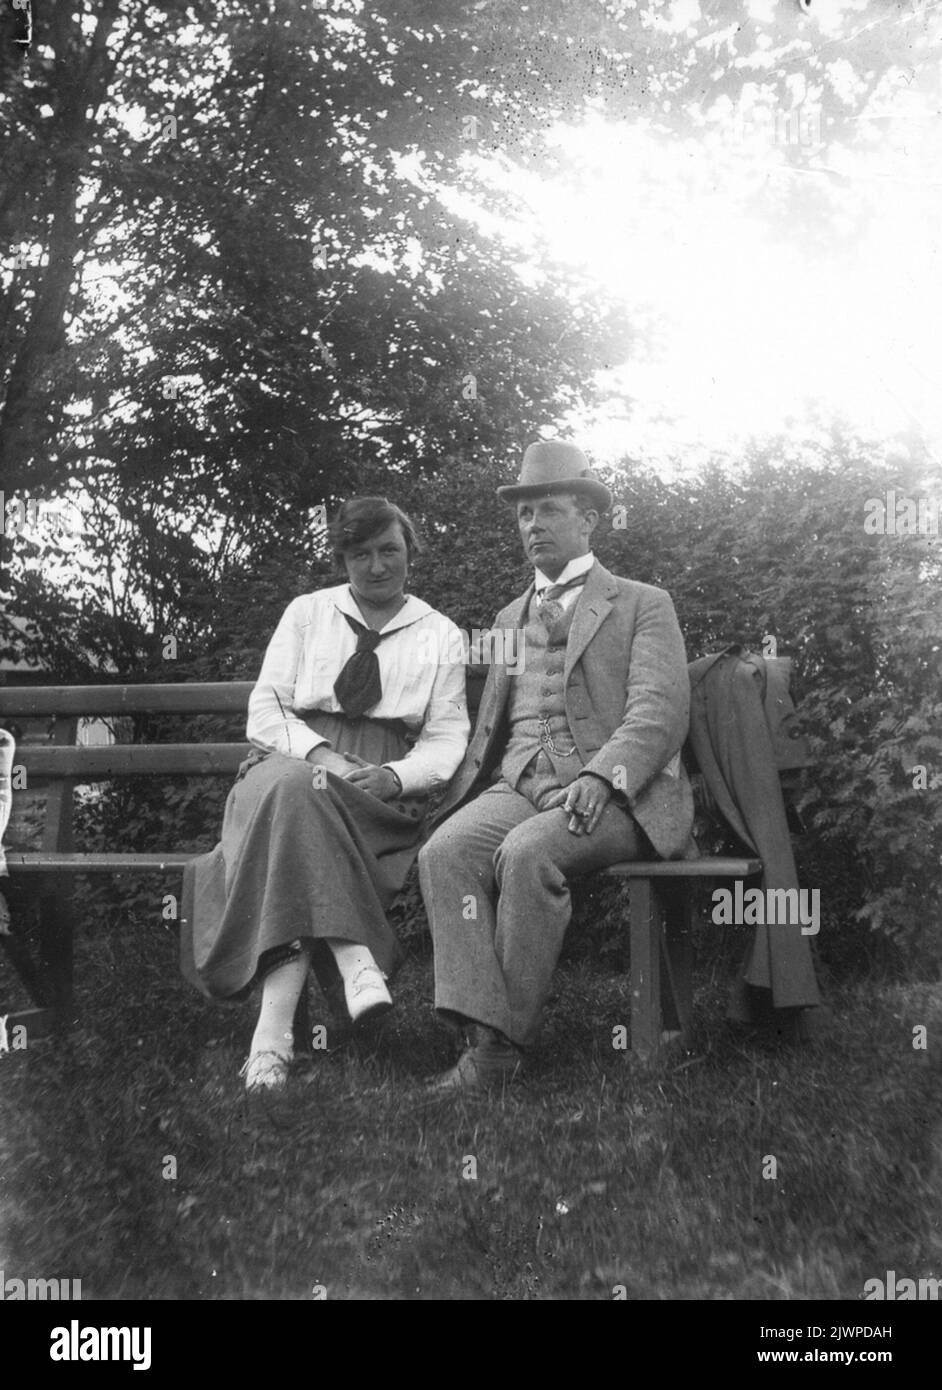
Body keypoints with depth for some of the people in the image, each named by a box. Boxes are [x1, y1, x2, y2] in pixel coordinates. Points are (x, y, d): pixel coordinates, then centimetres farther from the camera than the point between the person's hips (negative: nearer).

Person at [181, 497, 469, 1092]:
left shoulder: (441, 636, 12)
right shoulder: (306, 613, 14)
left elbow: (447, 738, 6)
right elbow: (266, 710, 7)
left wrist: (393, 776, -16)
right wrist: (321, 755, -13)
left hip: (384, 793, -1)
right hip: (292, 768, 1)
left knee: (301, 836, -34)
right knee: (298, 788, -37)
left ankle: (275, 1027, -42)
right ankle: (355, 960, -45)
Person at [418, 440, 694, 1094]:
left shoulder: (643, 604, 10)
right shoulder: (509, 618, 27)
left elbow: (660, 713, -4)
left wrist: (601, 776, -23)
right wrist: (458, 795, 5)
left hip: (614, 793, -4)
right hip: (517, 785, 5)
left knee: (526, 855, -34)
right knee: (444, 852, -27)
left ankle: (507, 1042, -23)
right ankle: (483, 1030, -31)